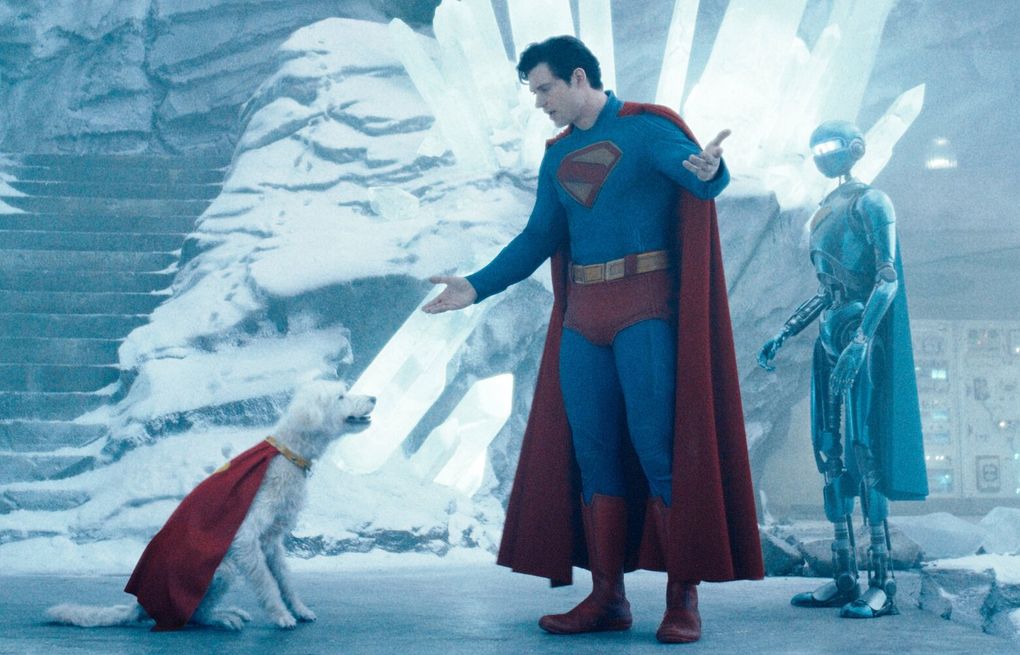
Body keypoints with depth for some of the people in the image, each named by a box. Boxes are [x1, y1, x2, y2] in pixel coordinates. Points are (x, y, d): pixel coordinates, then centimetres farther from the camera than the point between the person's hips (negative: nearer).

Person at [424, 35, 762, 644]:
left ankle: (684, 598, -3)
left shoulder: (646, 128, -3)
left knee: (659, 448, -9)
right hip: (582, 317, 7)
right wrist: (477, 287, 14)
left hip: (646, 310, -7)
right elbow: (539, 239, 20)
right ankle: (608, 598, 9)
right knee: (592, 454, 4)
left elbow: (704, 181, -19)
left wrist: (709, 169, -42)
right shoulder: (558, 156, 17)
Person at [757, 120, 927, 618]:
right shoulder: (824, 212, 18)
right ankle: (843, 578, 6)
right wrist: (784, 335, 18)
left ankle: (882, 582, -11)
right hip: (830, 334, 8)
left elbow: (888, 276, -15)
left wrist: (860, 340, -26)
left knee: (863, 449, -12)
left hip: (863, 331, -8)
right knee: (830, 452, 4)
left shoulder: (870, 202, -5)